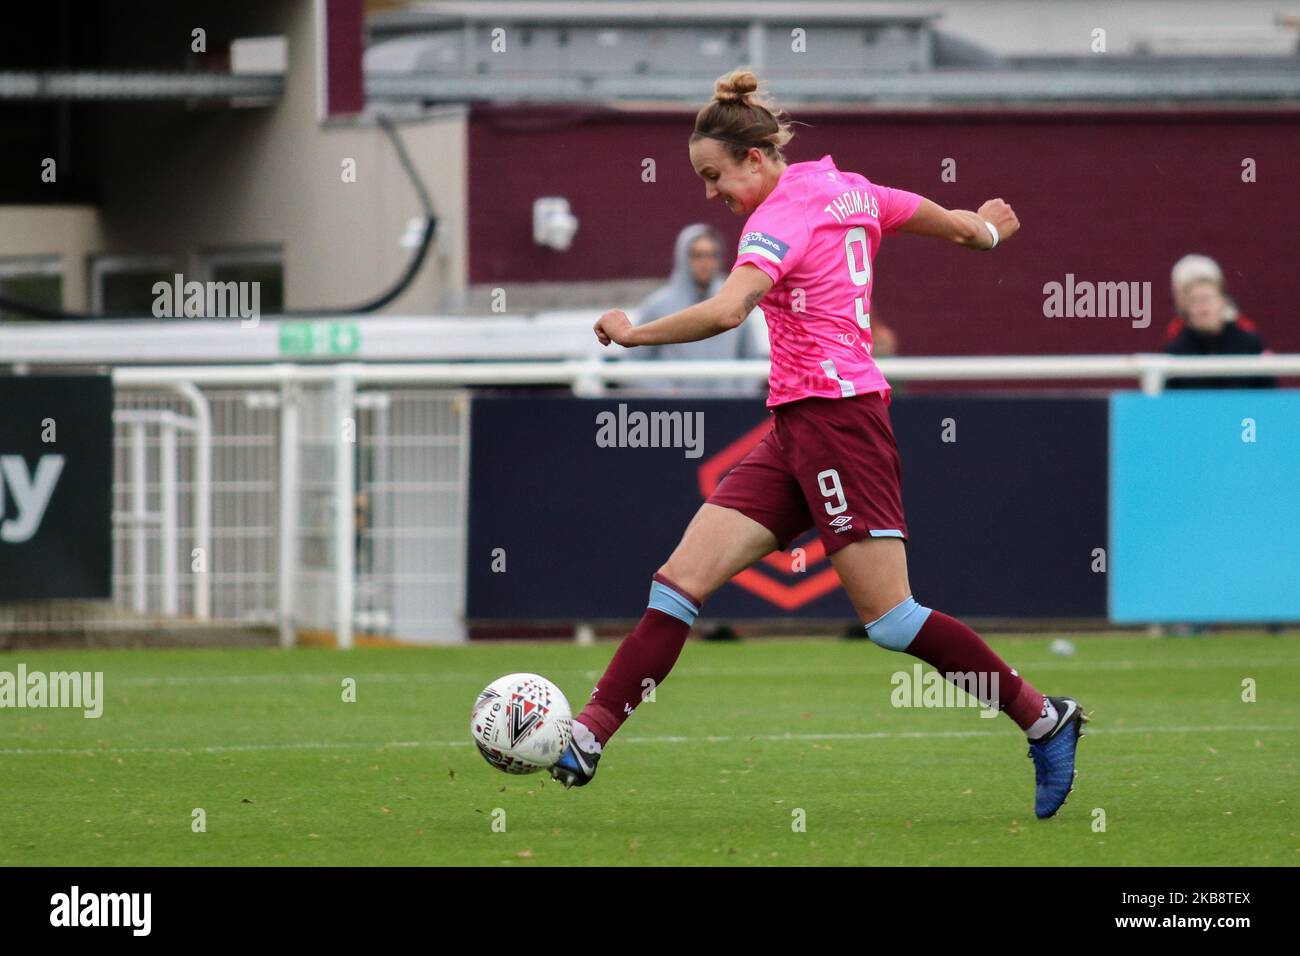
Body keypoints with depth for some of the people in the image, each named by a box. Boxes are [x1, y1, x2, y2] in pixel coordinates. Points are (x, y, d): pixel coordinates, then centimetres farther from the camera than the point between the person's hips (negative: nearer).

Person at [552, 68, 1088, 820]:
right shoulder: (849, 189, 12)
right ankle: (586, 740, -6)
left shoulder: (784, 213, -13)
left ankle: (1043, 719, 4)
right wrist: (987, 230, 45)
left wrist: (634, 333, -18)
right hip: (796, 427, 10)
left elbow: (726, 311, -28)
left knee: (890, 618, -7)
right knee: (682, 581, 0)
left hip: (836, 414, -10)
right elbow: (959, 226, 23)